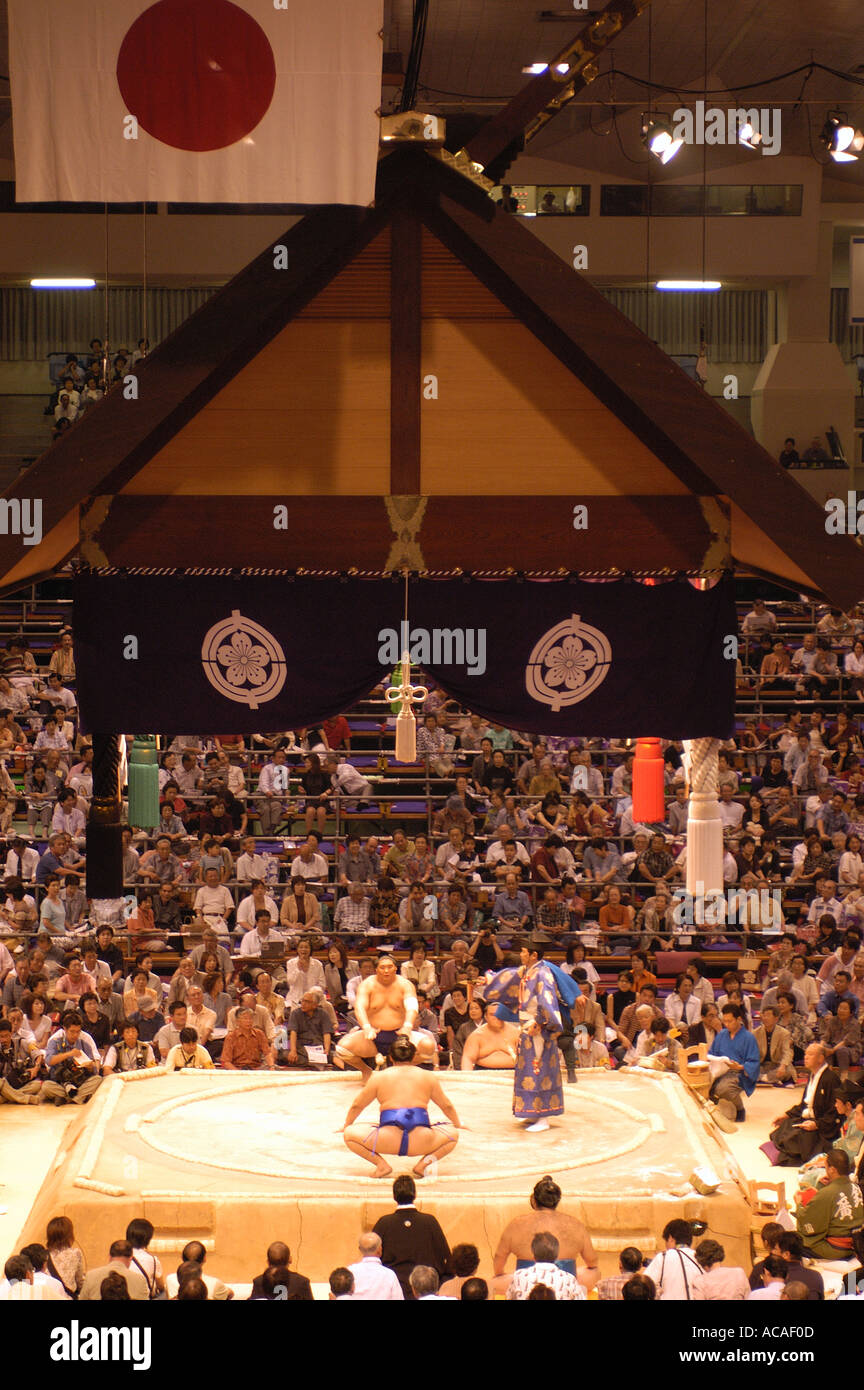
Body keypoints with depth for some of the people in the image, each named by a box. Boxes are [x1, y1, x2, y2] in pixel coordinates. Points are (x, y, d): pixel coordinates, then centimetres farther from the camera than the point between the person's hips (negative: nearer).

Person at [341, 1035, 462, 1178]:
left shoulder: (378, 1077, 14)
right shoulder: (428, 1077, 17)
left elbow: (356, 1106, 26)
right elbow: (447, 1106, 31)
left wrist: (346, 1127, 46)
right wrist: (458, 1125, 52)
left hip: (388, 1142, -1)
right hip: (421, 1143, 1)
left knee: (349, 1134, 20)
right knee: (452, 1134, 29)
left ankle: (382, 1164, -1)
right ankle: (425, 1162, 2)